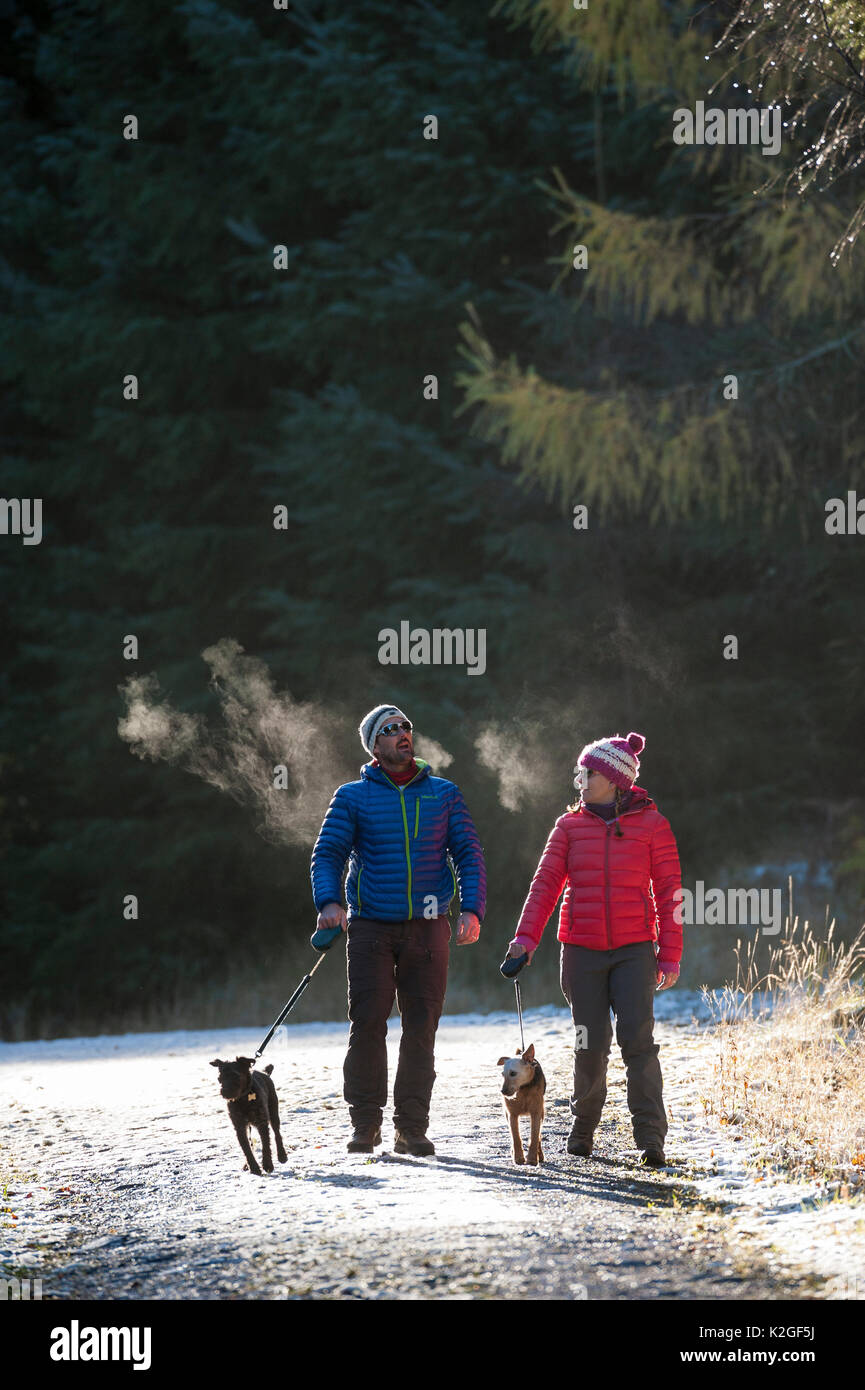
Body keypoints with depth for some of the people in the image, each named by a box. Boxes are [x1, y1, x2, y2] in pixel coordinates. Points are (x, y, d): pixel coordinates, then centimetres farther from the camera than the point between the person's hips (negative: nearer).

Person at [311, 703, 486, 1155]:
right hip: (371, 928, -1)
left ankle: (412, 1128, 5)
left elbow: (468, 855, 8)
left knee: (421, 1028, 0)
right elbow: (327, 854, 1)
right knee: (367, 1024, -9)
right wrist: (329, 901, -18)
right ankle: (365, 1124, -1)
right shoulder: (353, 797, 7)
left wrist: (472, 909, -7)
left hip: (427, 928, 1)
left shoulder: (444, 794, 11)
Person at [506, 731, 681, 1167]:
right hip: (582, 950, 2)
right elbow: (546, 882, 2)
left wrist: (670, 955, -3)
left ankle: (651, 1137, -14)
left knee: (637, 1037, -15)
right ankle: (583, 1127, 23)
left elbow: (668, 891, 3)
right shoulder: (570, 826, 9)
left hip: (634, 950, -2)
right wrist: (526, 936, -11)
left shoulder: (652, 824, 4)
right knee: (591, 1045, 1)